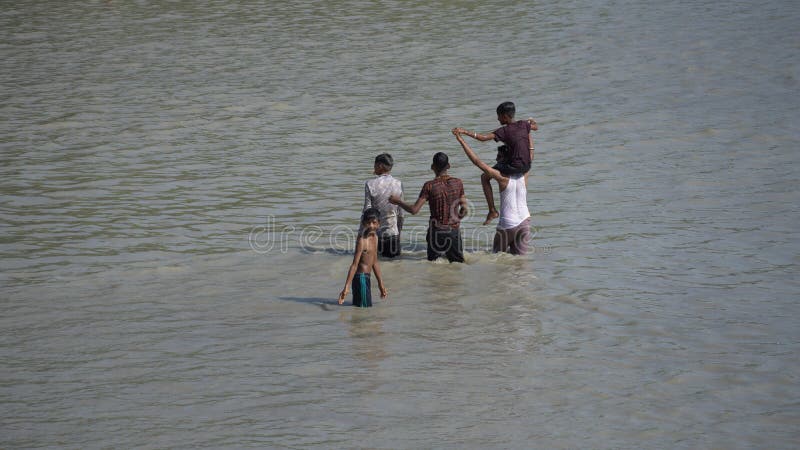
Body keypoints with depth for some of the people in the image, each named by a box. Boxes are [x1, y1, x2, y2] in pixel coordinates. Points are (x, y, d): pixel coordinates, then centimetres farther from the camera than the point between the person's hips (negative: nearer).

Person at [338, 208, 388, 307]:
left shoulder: (374, 237, 9)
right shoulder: (362, 240, -17)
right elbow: (355, 264, -21)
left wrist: (381, 284, 26)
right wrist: (346, 287, -25)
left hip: (366, 278, 9)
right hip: (361, 278, -9)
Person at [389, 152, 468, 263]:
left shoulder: (429, 186, -10)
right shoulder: (458, 183, -1)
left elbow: (414, 210, -13)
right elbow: (464, 210, 2)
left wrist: (398, 201, 2)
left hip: (436, 231, -2)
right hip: (454, 231, 2)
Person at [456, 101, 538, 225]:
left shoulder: (504, 131, -12)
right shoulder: (523, 124, 2)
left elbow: (483, 138, -20)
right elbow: (536, 127, 22)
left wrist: (465, 132, -18)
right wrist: (531, 121, 45)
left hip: (513, 167, -6)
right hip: (526, 166, 6)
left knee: (484, 177, 12)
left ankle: (493, 211, 9)